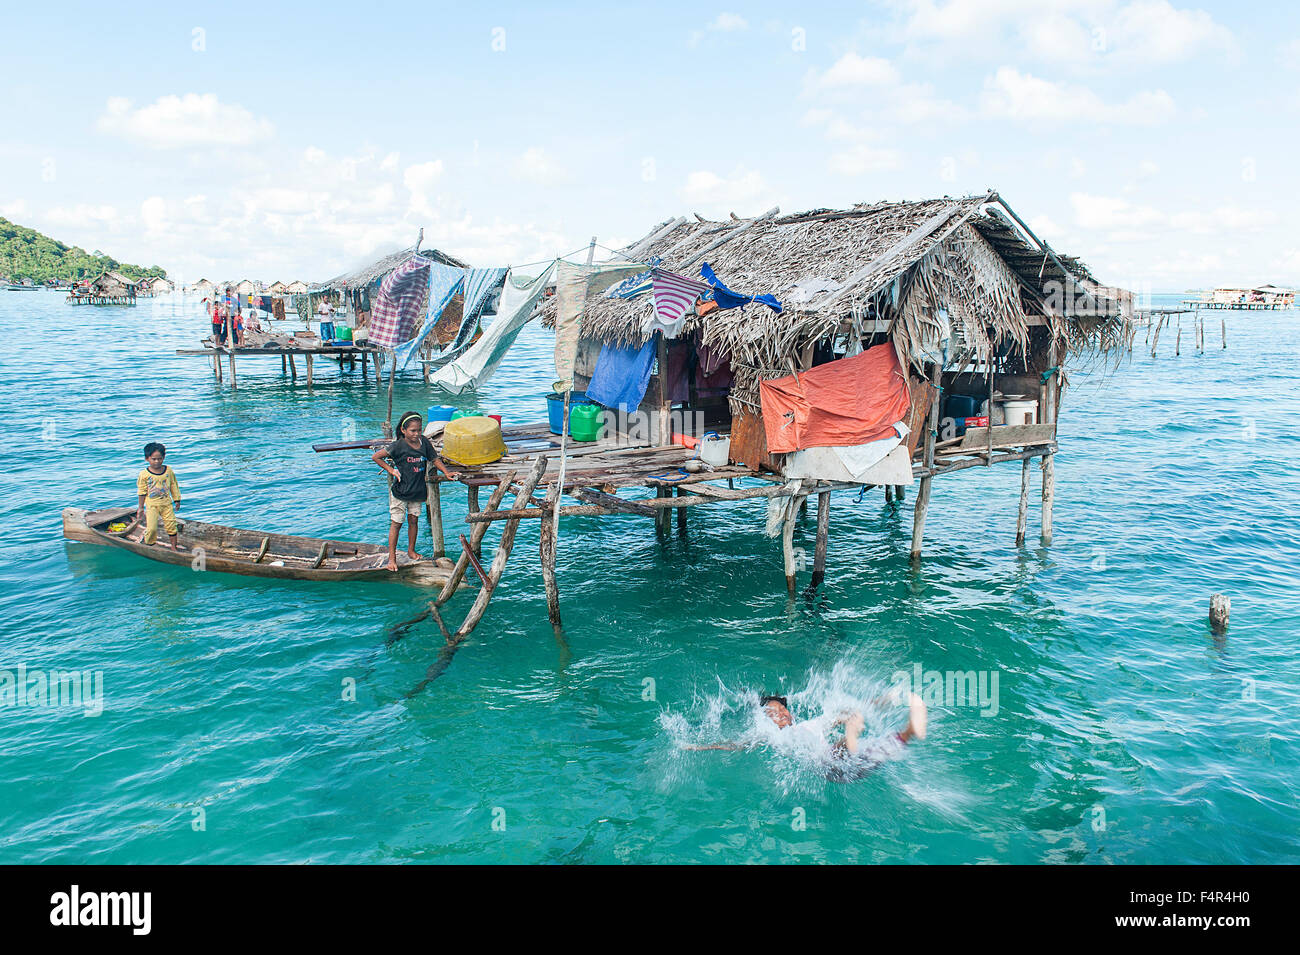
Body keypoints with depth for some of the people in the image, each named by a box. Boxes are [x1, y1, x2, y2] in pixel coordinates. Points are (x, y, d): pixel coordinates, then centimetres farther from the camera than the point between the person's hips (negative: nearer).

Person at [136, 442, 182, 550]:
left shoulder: (169, 471, -1)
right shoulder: (144, 474, -8)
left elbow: (174, 486, 9)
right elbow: (142, 492, -1)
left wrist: (176, 500, 11)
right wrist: (140, 507, 3)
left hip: (167, 503, 2)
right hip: (152, 505, -2)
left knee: (171, 525, 4)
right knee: (151, 528, -9)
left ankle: (174, 547, 17)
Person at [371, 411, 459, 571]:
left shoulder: (424, 442, -1)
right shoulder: (399, 446, -15)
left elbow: (434, 459, 12)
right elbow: (375, 456, -10)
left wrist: (446, 472, 2)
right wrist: (391, 470, -10)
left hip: (418, 490, 5)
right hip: (400, 490, -4)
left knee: (413, 520, 12)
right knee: (396, 523, -1)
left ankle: (411, 550, 29)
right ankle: (392, 557, 5)